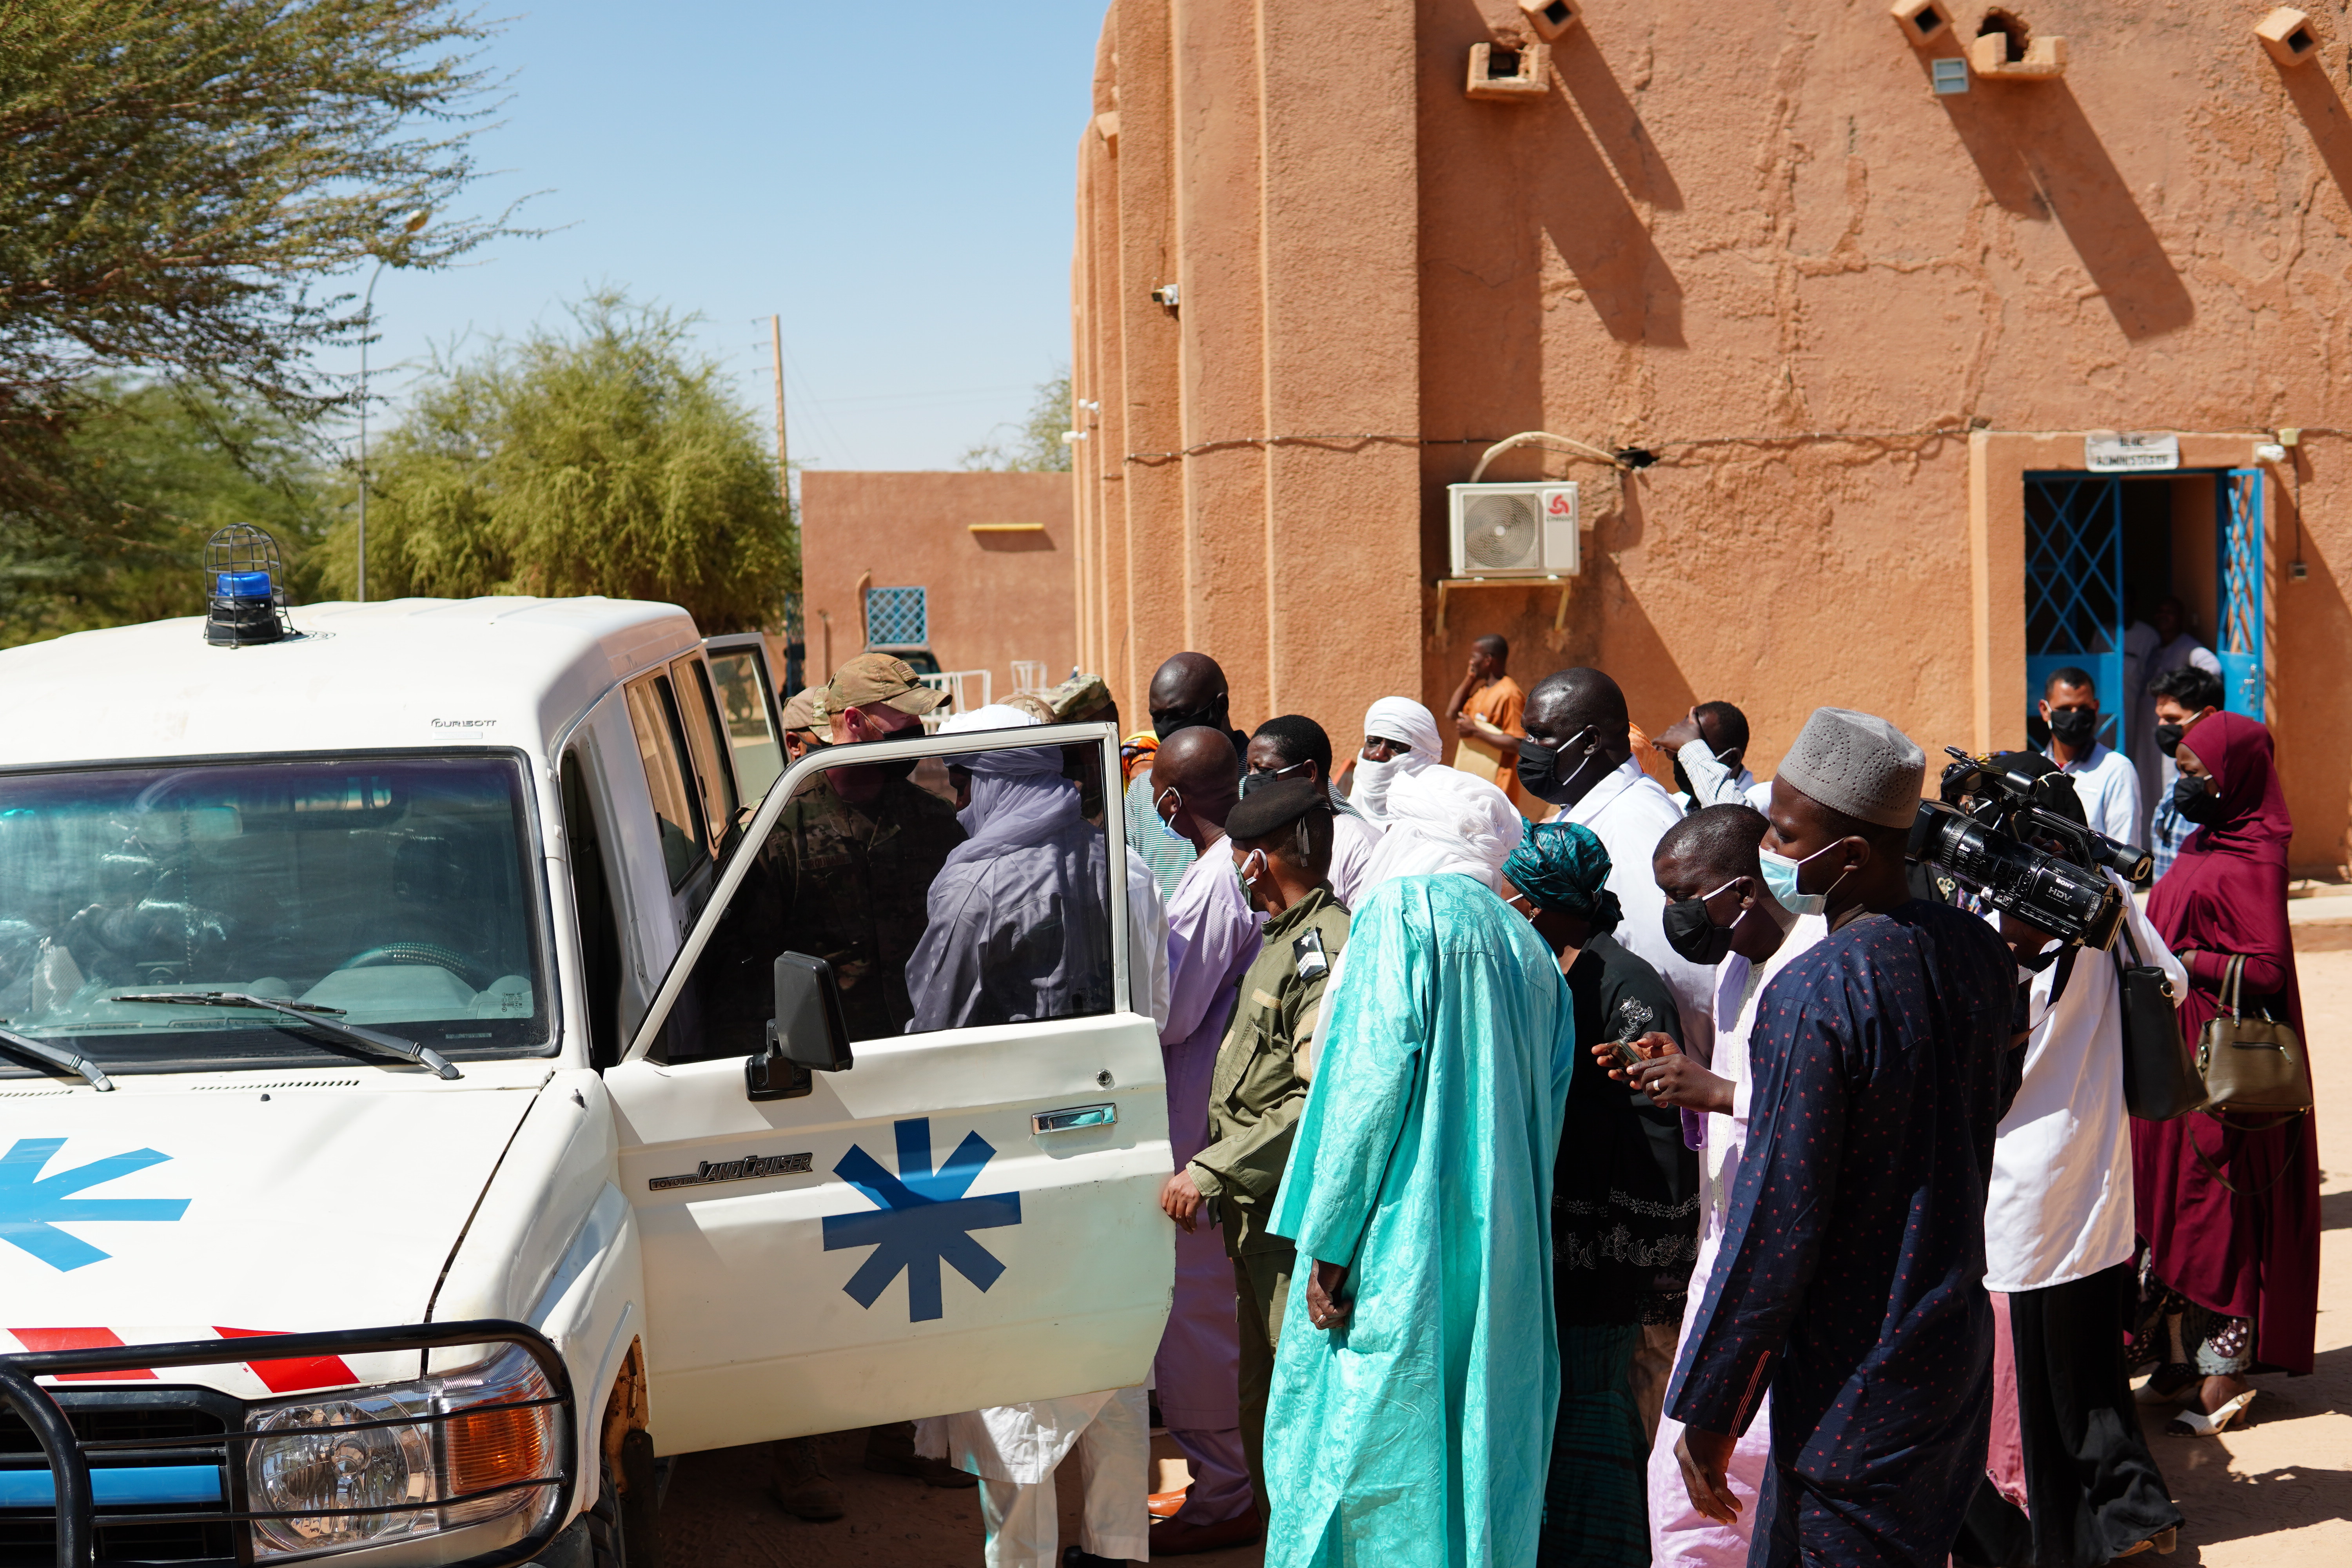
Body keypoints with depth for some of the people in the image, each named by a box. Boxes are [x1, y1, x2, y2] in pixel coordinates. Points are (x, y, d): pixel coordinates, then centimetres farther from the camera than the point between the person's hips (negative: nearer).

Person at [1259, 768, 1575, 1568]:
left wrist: (1329, 1239, -14)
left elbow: (1374, 1075, -15)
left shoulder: (1402, 907, -4)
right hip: (1502, 1258, 7)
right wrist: (1504, 1240, 19)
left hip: (1402, 1247, -7)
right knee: (1475, 1442, 10)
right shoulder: (1532, 952, 17)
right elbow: (1542, 1122, 16)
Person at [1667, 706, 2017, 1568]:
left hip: (1854, 1399, -8)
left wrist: (1707, 1411, -11)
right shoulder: (1975, 949, 0)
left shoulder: (1812, 998, -24)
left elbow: (1776, 1228, -21)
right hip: (1957, 1351, 8)